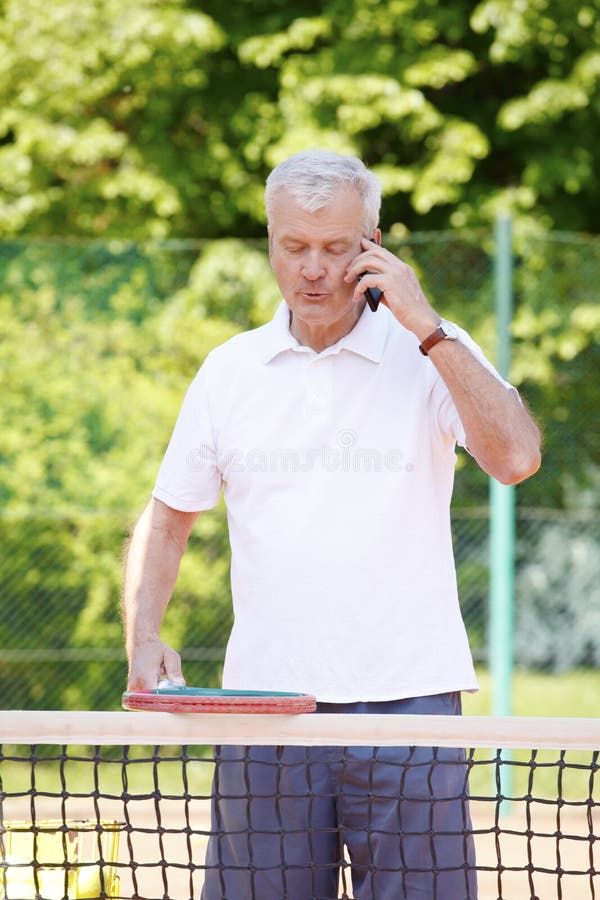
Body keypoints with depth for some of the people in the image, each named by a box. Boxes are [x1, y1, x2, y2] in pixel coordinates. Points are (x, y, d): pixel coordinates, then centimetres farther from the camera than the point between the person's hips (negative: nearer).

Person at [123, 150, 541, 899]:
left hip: (406, 697, -2)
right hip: (262, 698, 2)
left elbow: (517, 458, -16)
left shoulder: (433, 353, 1)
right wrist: (144, 636, 1)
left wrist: (426, 325, -15)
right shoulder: (230, 370, 10)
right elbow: (166, 519, 17)